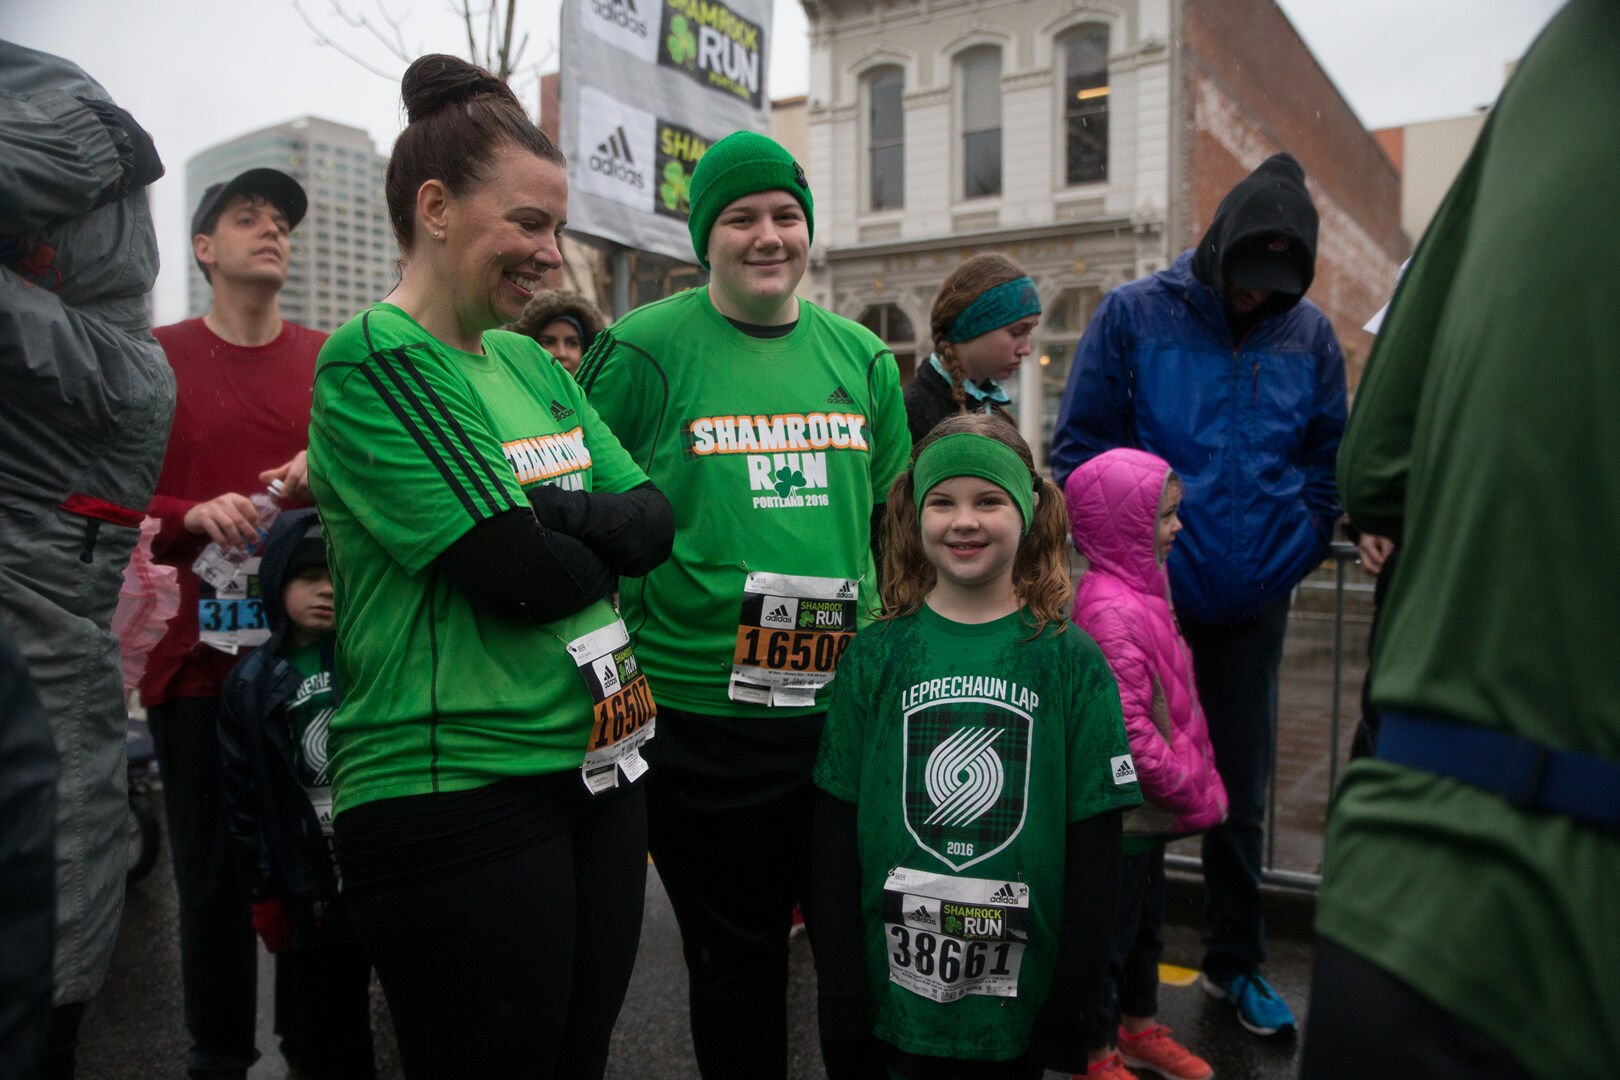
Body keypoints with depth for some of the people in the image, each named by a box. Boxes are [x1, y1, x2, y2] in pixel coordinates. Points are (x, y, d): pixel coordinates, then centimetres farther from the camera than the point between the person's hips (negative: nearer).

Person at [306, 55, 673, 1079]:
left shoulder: (532, 363, 11)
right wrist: (602, 544, -1)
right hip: (457, 793, -7)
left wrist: (544, 511, -14)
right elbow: (519, 574, -21)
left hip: (600, 761, 7)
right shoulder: (376, 358, -12)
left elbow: (654, 520, 4)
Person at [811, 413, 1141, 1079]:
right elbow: (836, 830, -2)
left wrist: (1074, 1002, -3)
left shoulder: (1071, 662, -5)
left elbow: (1094, 843, -3)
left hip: (1019, 1000, 0)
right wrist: (841, 999, -2)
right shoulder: (876, 656, -4)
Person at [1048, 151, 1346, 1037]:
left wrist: (1296, 549, 1)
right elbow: (1078, 448, -5)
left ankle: (1235, 963, 34)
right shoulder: (1134, 315, -5)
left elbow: (1328, 460, 12)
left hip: (1254, 606, 3)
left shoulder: (1309, 334, 5)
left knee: (1240, 795, 14)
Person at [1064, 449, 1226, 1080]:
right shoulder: (1111, 610, -25)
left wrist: (1199, 781, 14)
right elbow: (1127, 728, -27)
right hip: (1121, 809, -10)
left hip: (1150, 808, 10)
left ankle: (1140, 1029, 43)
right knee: (1110, 932, 8)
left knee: (1145, 922, 24)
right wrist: (1192, 791, -16)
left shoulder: (1140, 591, 7)